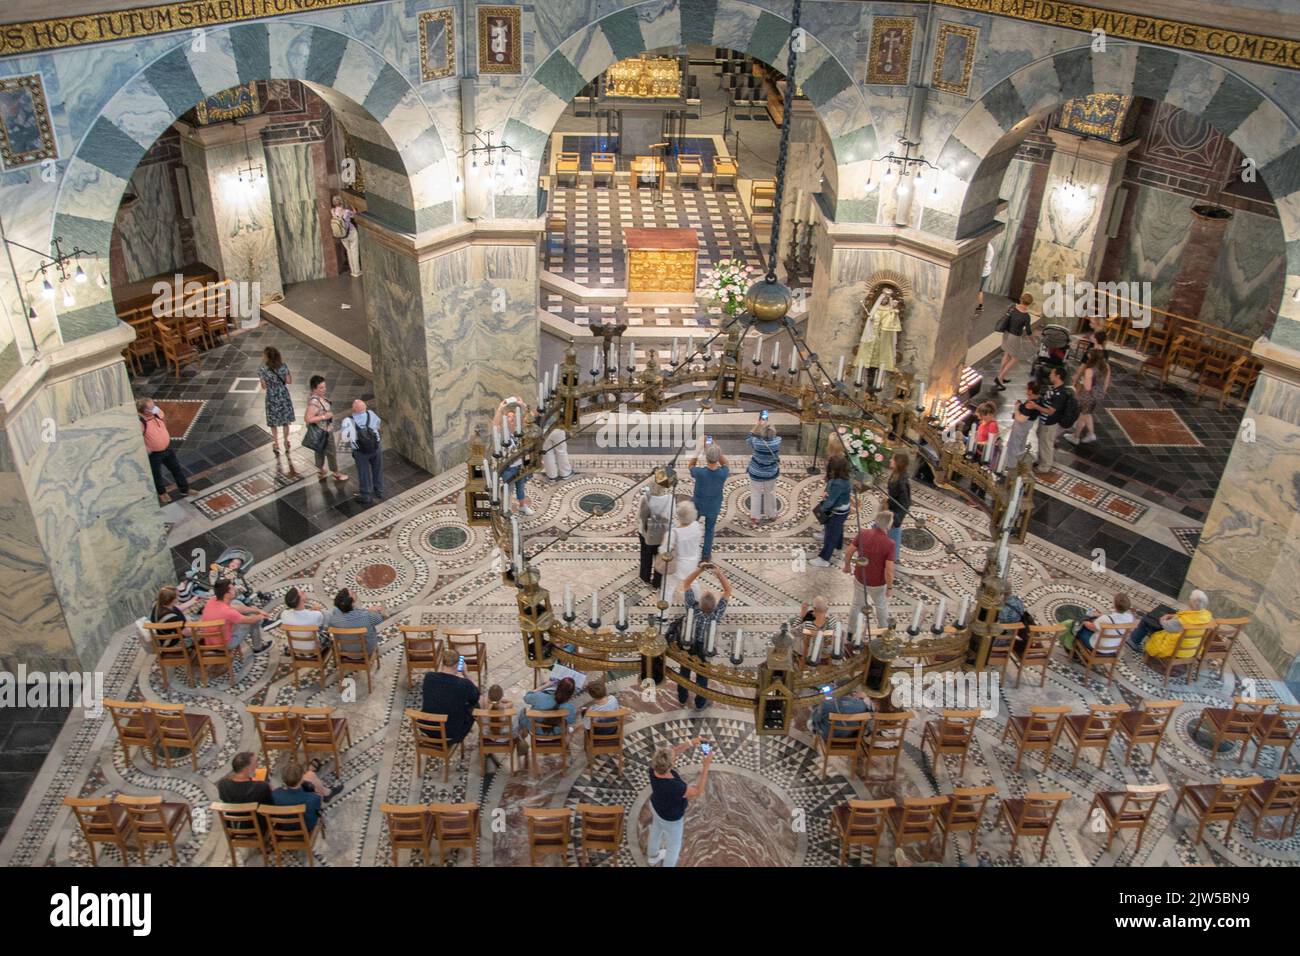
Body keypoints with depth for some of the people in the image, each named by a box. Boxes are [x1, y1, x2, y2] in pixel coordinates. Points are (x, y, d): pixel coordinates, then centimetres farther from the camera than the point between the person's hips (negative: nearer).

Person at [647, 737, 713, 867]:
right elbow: (698, 791, -32)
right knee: (674, 846, 22)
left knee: (656, 831, 35)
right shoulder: (673, 787, -47)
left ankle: (653, 855, 64)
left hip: (656, 806, 6)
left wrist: (691, 742, -25)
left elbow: (674, 752, -14)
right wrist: (706, 766, -34)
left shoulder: (654, 767, -30)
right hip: (670, 818, -6)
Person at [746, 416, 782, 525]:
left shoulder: (756, 442, -30)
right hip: (771, 473, 2)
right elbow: (774, 435, 0)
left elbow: (748, 437, -8)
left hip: (756, 473, -2)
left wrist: (758, 424, -10)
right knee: (770, 493, 23)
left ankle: (755, 517, 27)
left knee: (755, 494, 17)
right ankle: (771, 515, 39)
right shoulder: (776, 442, -24)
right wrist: (768, 424, -2)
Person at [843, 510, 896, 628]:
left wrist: (847, 566, 11)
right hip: (878, 583, -2)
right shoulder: (890, 544, -28)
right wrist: (890, 587, -10)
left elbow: (848, 552, -9)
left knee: (856, 603, 26)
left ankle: (851, 629, 44)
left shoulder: (863, 533, -18)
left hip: (860, 578, 3)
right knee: (881, 606, 26)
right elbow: (889, 569, -26)